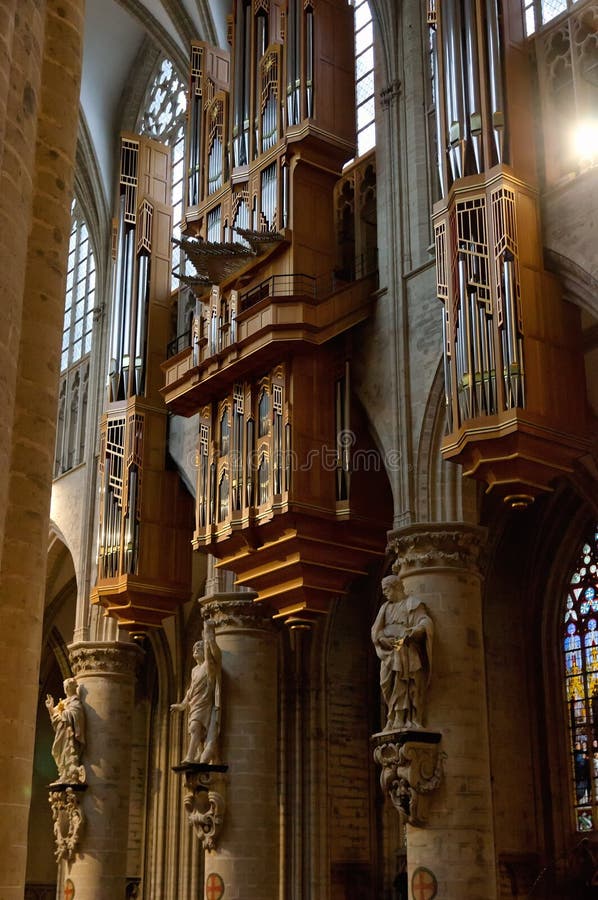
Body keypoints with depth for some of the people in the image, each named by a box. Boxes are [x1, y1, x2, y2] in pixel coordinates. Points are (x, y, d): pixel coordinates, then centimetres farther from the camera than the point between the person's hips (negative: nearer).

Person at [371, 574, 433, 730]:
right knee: (388, 685, -8)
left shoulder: (413, 604, 6)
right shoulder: (385, 608, 22)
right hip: (389, 653, 5)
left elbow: (426, 623, -7)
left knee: (408, 685, -13)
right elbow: (376, 630, 12)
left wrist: (412, 631, -27)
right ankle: (394, 721, -9)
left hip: (407, 651, -5)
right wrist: (385, 639, -9)